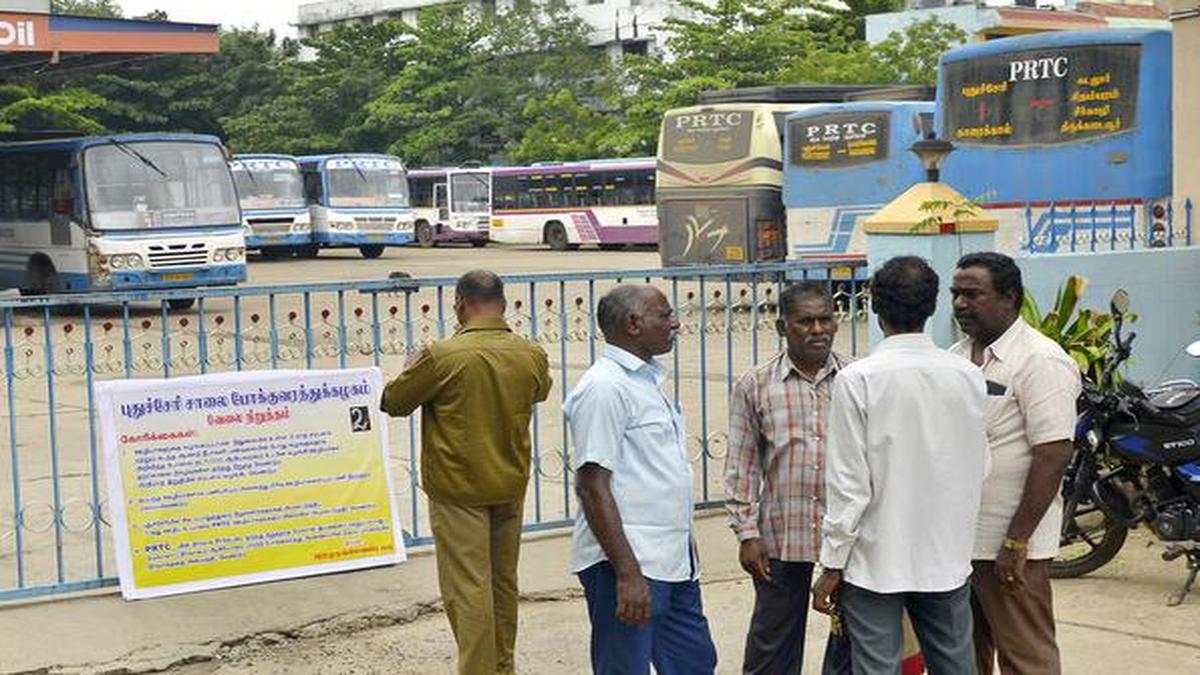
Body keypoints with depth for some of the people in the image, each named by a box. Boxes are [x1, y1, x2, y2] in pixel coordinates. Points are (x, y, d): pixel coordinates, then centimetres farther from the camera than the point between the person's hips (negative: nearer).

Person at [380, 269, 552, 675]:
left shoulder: (443, 356, -19)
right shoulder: (531, 356, -2)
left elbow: (393, 402, -6)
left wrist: (410, 369, 12)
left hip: (459, 492, -6)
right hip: (511, 487, 6)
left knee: (468, 588, 0)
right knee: (504, 582, 18)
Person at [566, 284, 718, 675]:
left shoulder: (647, 379, 15)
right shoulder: (604, 387, -15)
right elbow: (593, 486, -20)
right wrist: (627, 573, -23)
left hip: (673, 563, 10)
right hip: (628, 567, -10)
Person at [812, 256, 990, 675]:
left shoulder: (857, 380, -13)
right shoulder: (968, 376, -2)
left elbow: (848, 483, -13)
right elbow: (978, 469, 4)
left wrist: (833, 566, -5)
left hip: (876, 560, -4)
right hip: (948, 558, 4)